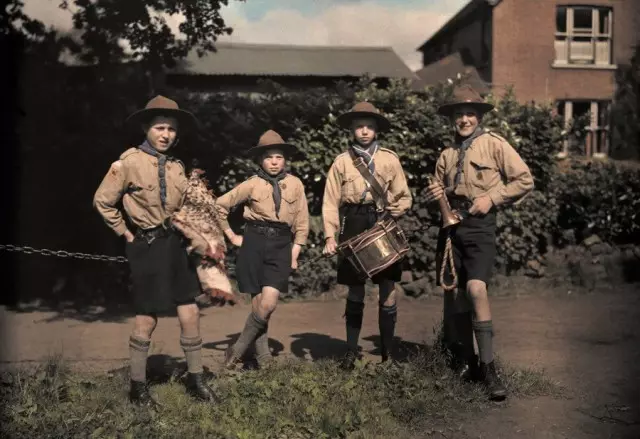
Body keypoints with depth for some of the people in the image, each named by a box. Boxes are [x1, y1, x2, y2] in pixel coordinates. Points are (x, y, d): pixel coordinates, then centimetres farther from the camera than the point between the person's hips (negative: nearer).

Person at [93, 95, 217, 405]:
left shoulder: (177, 167, 8)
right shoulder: (129, 162, -10)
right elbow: (102, 201, -6)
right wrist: (126, 234, -4)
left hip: (176, 244, 6)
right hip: (147, 246, -5)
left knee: (190, 313, 5)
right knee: (147, 318, 2)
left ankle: (195, 380, 19)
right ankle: (138, 387, 18)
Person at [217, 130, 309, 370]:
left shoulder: (295, 184, 4)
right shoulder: (252, 184, 1)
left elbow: (301, 223, 8)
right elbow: (220, 205, 8)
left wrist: (294, 254, 3)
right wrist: (231, 236, 8)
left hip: (281, 245, 0)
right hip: (254, 243, 0)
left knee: (268, 304, -14)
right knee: (259, 305, 1)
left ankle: (237, 350, 4)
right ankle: (263, 356, 16)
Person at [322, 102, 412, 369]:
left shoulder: (390, 159, 7)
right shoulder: (342, 161, 7)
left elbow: (404, 197, 9)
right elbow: (331, 202, 3)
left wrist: (397, 209, -11)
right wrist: (330, 236, -7)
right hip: (354, 228, 0)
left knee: (388, 291, -3)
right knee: (355, 291, 4)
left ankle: (387, 353, 9)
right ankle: (351, 351, 15)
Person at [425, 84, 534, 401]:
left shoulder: (494, 144, 1)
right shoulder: (447, 154, 17)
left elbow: (524, 181, -2)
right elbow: (438, 189, 25)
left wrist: (492, 198, -11)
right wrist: (433, 195, 2)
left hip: (479, 224, -5)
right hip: (450, 224, 6)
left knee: (475, 288, -23)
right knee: (452, 294, 6)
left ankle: (488, 369, -14)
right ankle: (463, 363, 23)